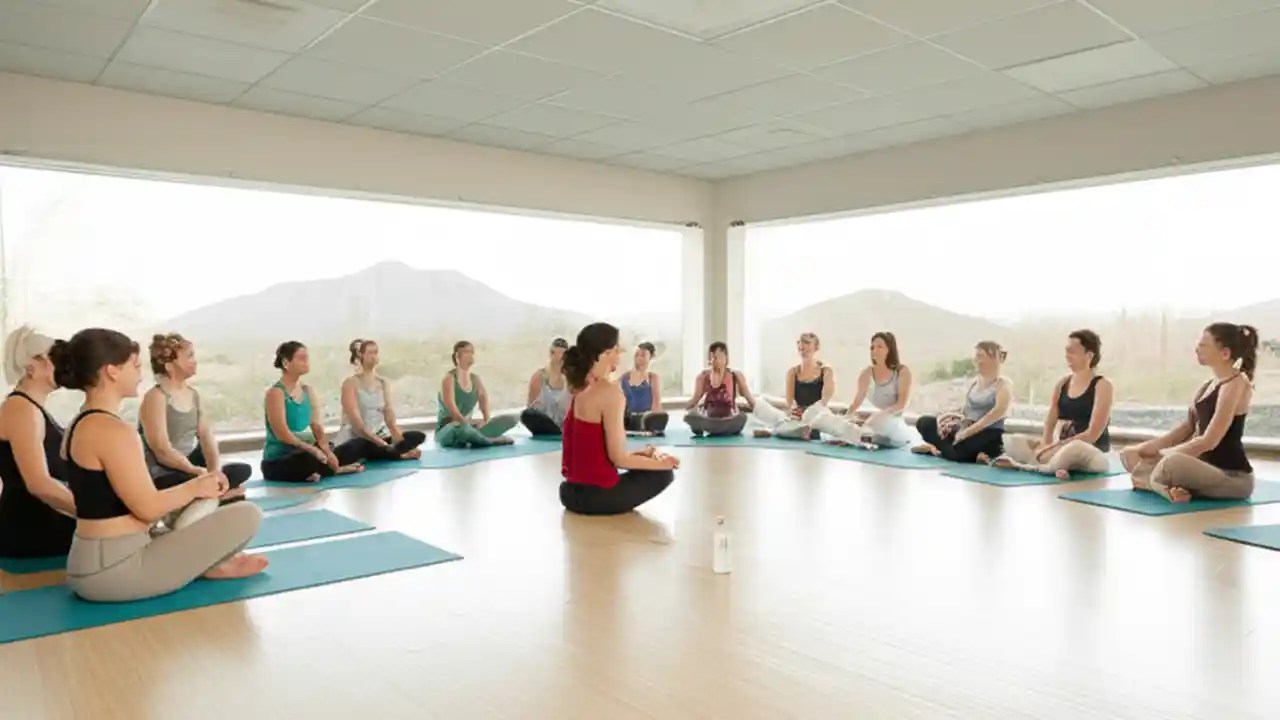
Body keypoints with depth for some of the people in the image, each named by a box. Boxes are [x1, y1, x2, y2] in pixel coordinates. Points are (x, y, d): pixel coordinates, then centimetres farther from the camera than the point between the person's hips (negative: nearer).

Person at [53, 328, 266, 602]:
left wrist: (194, 488, 12)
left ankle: (206, 563, 14)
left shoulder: (80, 426, 11)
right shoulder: (113, 430, -19)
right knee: (247, 516, -12)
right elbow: (148, 508, -19)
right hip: (116, 568, -10)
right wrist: (195, 487, -2)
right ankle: (205, 567, 9)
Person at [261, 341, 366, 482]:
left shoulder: (308, 391, 9)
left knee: (358, 445, -1)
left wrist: (328, 452, -11)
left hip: (304, 454, 7)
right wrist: (313, 450, -25)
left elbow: (317, 427, 5)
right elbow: (282, 434, -21)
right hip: (278, 463, -7)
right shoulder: (276, 393, -12)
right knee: (309, 459, -39)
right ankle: (336, 469, -12)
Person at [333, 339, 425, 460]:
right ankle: (400, 454, -26)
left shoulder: (384, 382, 8)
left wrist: (397, 434, -23)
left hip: (380, 435, 4)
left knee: (419, 436, -13)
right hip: (356, 438, -4)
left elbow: (388, 411, -4)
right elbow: (354, 417, -17)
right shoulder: (350, 383, -7)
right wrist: (376, 440, -29)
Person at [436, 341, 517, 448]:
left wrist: (485, 422, -14)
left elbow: (484, 401, 3)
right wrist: (468, 423, -24)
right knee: (463, 427, -45)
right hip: (446, 431, -7)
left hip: (468, 426, 7)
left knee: (510, 419, -6)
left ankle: (472, 439, -22)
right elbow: (452, 410, -20)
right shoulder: (449, 379, -10)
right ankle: (493, 440, -17)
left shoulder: (476, 380, 9)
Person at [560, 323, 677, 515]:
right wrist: (660, 463, -2)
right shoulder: (610, 392, -18)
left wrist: (639, 454, 16)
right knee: (663, 474, 13)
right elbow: (619, 458, -17)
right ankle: (610, 506, 8)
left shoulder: (580, 389, 8)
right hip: (596, 496, -8)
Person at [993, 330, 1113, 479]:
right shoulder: (1062, 384, 11)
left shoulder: (1102, 386, -6)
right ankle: (1056, 465, -28)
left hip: (1092, 454, -6)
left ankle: (1032, 466, -23)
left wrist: (1055, 446, -18)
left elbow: (1092, 435, -14)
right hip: (1062, 448, 6)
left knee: (1076, 448, -42)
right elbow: (1049, 424, 7)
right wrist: (1046, 446, -14)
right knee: (1012, 442, -12)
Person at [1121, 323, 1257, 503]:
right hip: (1207, 466, 10)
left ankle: (1150, 482, -8)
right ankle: (1170, 488, -20)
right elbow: (1187, 427, 14)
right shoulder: (1210, 384, 11)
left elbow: (1209, 441, -21)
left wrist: (1162, 453, -16)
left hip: (1234, 477, -10)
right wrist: (1152, 446, 1)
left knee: (1172, 462, -41)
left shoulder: (1235, 385, -16)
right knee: (1130, 454, 6)